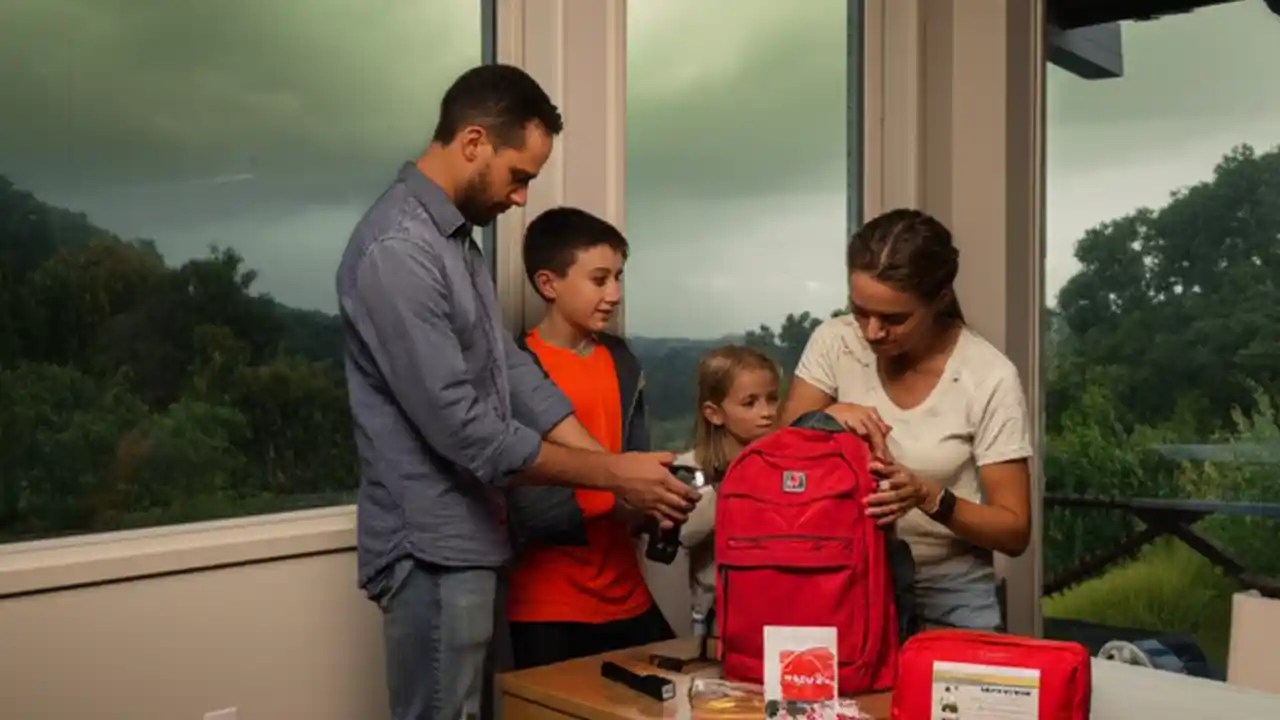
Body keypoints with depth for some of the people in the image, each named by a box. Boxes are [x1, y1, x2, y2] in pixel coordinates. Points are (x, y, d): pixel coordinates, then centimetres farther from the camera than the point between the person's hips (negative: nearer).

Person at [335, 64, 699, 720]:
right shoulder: (398, 251, -21)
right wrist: (613, 474, -16)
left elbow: (512, 374, 9)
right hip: (434, 549, -9)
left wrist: (622, 471, 0)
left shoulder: (455, 237, 11)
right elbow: (462, 429, -24)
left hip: (467, 538, 10)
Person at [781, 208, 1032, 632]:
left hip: (949, 594, -1)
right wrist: (827, 417, -22)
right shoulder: (834, 343, -7)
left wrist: (929, 498, -27)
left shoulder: (990, 378, -14)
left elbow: (1014, 531, -10)